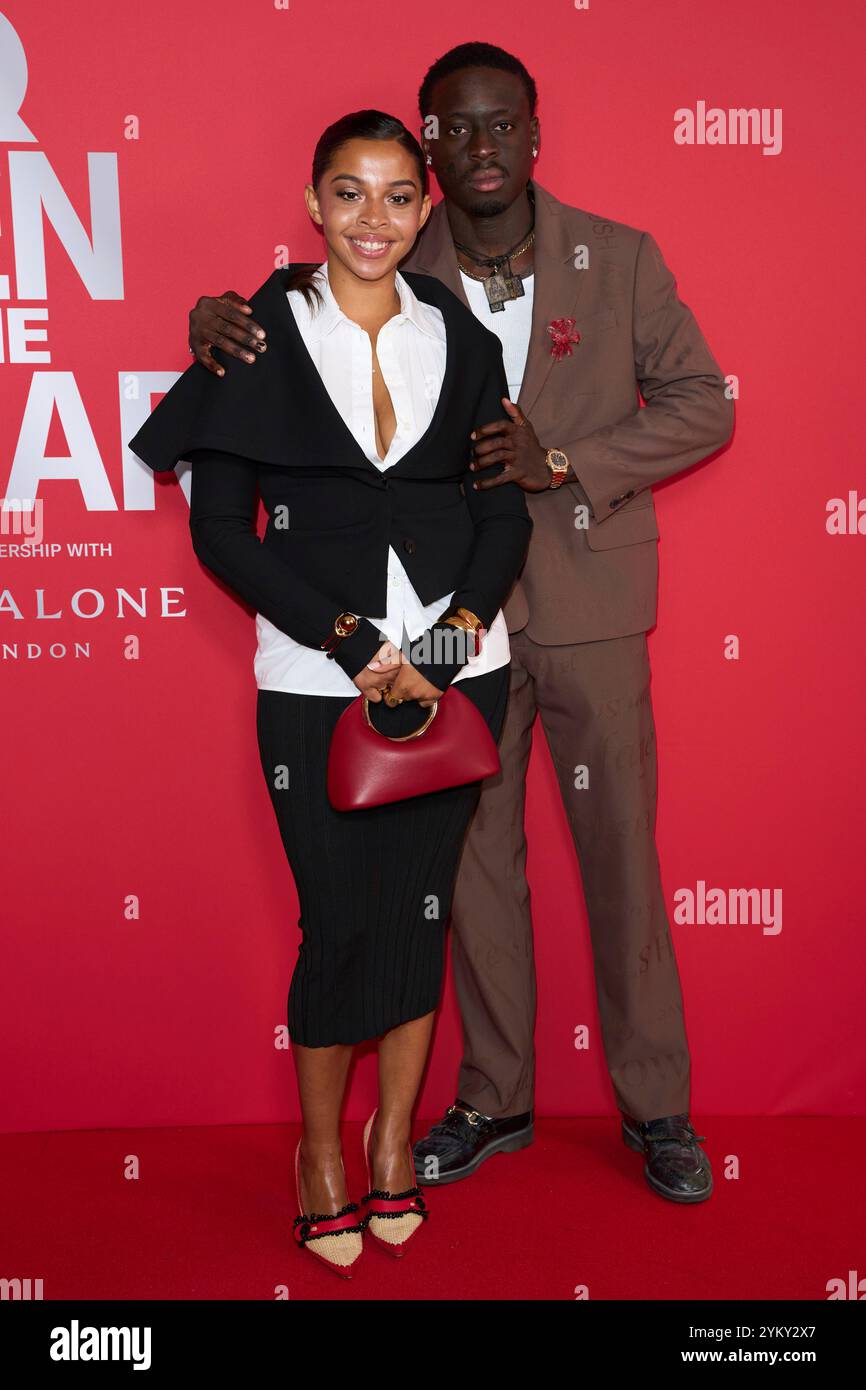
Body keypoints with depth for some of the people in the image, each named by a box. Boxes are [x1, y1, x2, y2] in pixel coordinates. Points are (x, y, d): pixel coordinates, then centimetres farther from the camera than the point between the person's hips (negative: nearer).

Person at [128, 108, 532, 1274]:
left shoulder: (462, 337, 7)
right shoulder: (260, 337, -1)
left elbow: (506, 509, 6)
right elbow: (221, 530, -6)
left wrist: (452, 639, -10)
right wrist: (357, 646, -12)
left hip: (456, 669, 3)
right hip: (318, 681, -2)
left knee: (421, 907, 9)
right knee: (339, 922, 2)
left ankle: (394, 1138, 29)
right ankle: (322, 1150, 26)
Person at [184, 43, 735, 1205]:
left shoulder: (620, 260, -3)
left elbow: (703, 404, -2)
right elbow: (297, 362, 9)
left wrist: (563, 464, -17)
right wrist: (217, 325, -15)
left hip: (589, 606, -1)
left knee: (621, 854, 6)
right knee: (475, 860, 11)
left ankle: (656, 1105, 25)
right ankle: (494, 1097, 29)